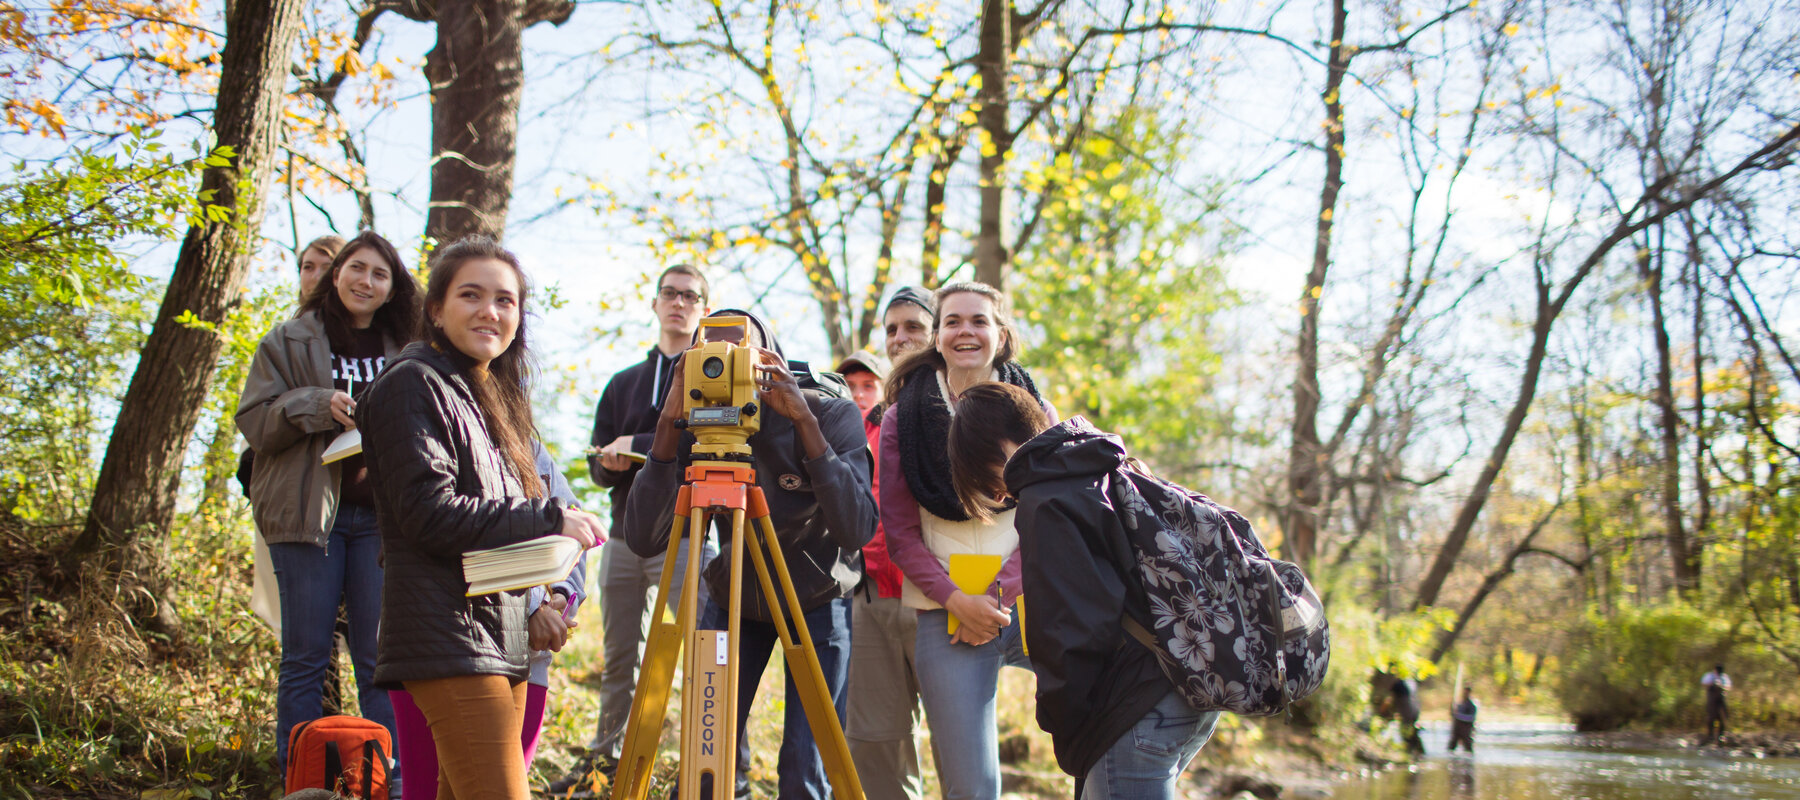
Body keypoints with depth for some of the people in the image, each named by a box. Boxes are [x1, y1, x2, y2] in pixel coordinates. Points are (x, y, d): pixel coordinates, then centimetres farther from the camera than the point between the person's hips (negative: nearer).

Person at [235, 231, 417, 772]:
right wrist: (319, 405, -16)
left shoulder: (404, 352, 13)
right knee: (306, 658, 2)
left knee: (379, 661, 2)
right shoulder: (291, 341, 6)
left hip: (380, 514, 2)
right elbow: (254, 421, 0)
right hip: (308, 510, -2)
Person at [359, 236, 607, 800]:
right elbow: (428, 513, -16)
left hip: (503, 639, 9)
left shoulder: (493, 395, 22)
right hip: (450, 638, -9)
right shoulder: (413, 385, -5)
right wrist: (550, 520, -14)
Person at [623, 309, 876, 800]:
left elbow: (858, 530, -33)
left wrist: (805, 422, -38)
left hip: (818, 606, -2)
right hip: (734, 601, 2)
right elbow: (643, 540, -25)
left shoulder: (832, 415, -20)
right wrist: (669, 422, -32)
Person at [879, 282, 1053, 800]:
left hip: (1027, 601, 1)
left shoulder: (1034, 412, 9)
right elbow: (899, 531, 4)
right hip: (946, 614, -1)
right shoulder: (904, 417, 6)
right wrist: (956, 598, -11)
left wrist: (997, 597, -10)